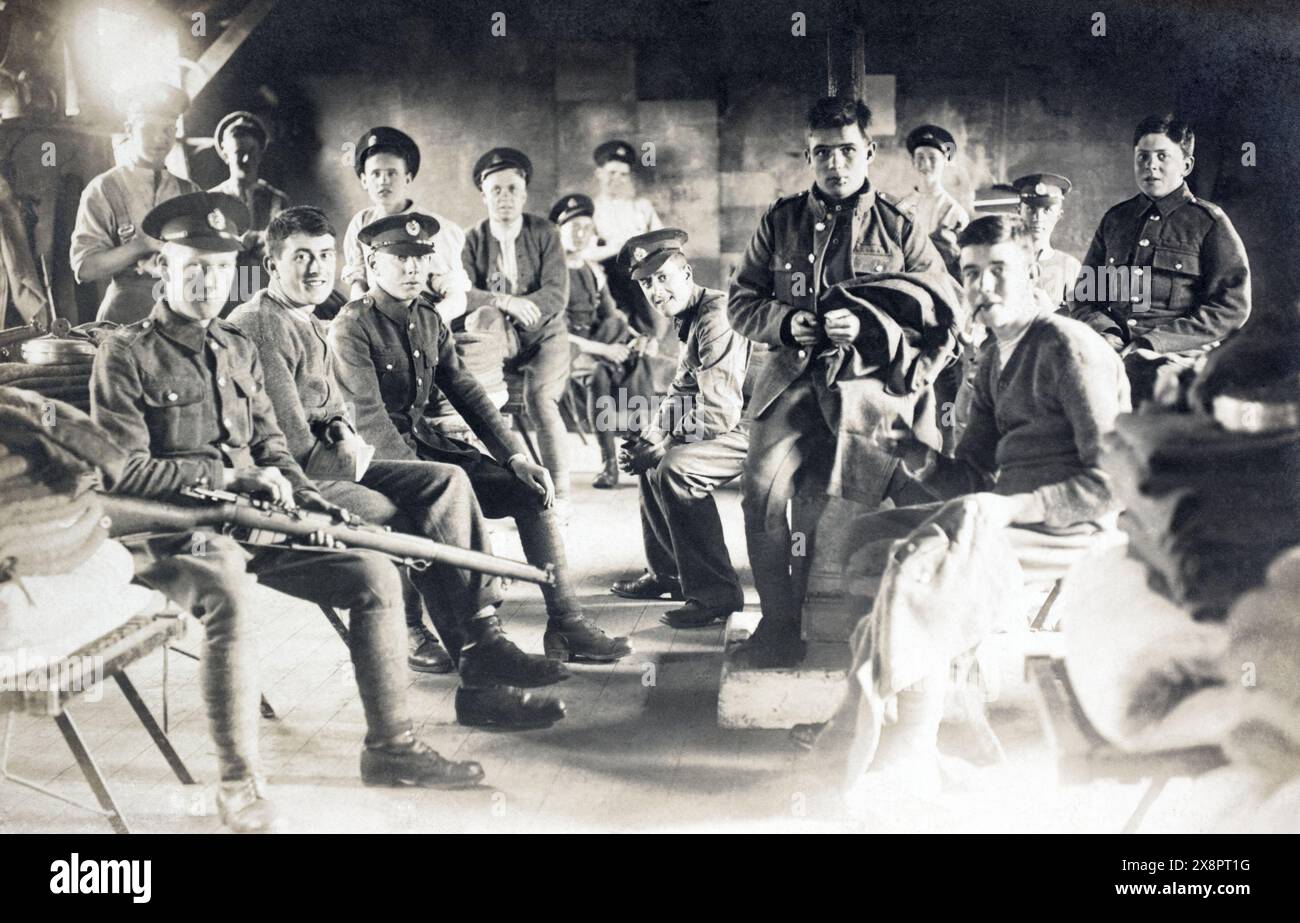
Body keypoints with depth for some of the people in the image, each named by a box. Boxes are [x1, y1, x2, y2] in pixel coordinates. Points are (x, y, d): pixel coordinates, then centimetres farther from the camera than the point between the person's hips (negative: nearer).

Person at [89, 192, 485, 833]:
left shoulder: (239, 351, 17)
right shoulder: (126, 357, -4)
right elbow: (122, 471, -11)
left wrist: (304, 496, -1)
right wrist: (227, 475, -15)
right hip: (174, 532, -7)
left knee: (376, 574, -6)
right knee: (228, 599, -39)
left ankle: (390, 747, 1)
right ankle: (239, 784, -28)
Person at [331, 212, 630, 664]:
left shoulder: (429, 320, 12)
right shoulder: (352, 325, -10)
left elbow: (466, 392, 11)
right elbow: (368, 416, -19)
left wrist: (514, 457, -1)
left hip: (425, 441, 7)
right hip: (378, 459, -7)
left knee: (532, 491, -6)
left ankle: (566, 624, -7)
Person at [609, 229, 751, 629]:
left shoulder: (717, 317, -20)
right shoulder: (691, 318, 14)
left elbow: (719, 412, -25)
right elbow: (681, 392, 21)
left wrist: (660, 448, -15)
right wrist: (651, 441, 4)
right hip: (744, 422, 11)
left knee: (675, 467, -27)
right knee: (653, 458, 21)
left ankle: (716, 595, -21)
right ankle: (667, 572, 30)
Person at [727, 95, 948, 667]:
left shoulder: (898, 227, 10)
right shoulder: (781, 222, 15)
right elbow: (740, 302, 16)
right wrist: (787, 322, -5)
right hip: (793, 378, 1)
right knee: (762, 487, -20)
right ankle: (778, 618, -4)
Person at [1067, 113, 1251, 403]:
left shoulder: (1209, 222, 8)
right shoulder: (1115, 219, 20)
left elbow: (1233, 307, -1)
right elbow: (1082, 295, 22)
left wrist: (1154, 342, -10)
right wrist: (1106, 332, -2)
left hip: (1177, 353, -4)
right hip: (1112, 347, 4)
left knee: (1141, 371, -35)